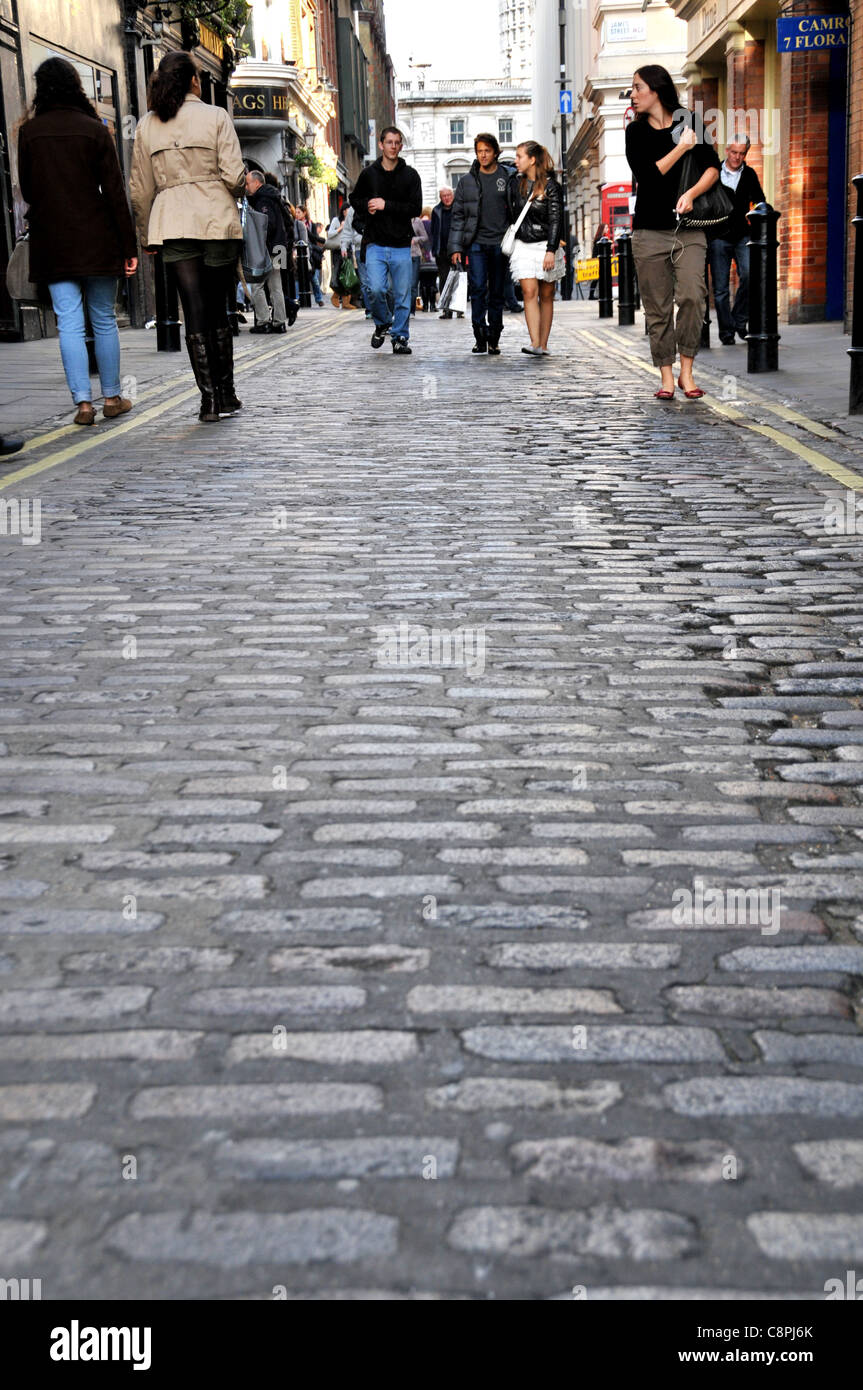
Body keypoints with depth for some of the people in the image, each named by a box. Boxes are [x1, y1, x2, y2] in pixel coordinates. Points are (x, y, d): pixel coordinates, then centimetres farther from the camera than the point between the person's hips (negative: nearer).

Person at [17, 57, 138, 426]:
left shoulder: (30, 131, 1)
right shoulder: (94, 130, -4)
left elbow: (27, 190, 7)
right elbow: (114, 191, -5)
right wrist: (129, 246, -3)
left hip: (52, 243, 1)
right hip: (97, 240, -1)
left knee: (69, 323, 1)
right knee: (104, 320, 9)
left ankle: (82, 401, -5)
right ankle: (112, 397, 14)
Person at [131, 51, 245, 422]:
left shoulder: (146, 126, 8)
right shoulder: (215, 116, -2)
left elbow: (141, 189, 10)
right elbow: (234, 176, -8)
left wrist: (146, 236, 19)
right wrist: (235, 191, 15)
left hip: (172, 225, 2)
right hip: (217, 220, -2)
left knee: (194, 311, 2)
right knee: (218, 310, 7)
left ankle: (209, 397, -4)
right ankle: (225, 394, 12)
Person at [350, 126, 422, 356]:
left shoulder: (410, 175, 4)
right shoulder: (369, 174, 7)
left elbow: (415, 208, -5)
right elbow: (354, 199, 19)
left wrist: (386, 205, -13)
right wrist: (367, 206, -3)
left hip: (402, 245, 0)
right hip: (375, 244, 0)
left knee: (402, 295, 2)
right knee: (376, 289, -14)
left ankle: (400, 337, 14)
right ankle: (382, 324, 13)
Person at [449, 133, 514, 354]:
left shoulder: (509, 177, 5)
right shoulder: (466, 181, 9)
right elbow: (458, 216, 10)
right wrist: (455, 247, 3)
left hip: (501, 243, 0)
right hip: (476, 243, 0)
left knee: (497, 293, 4)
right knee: (478, 289, -14)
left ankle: (494, 339, 11)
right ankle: (480, 337, -10)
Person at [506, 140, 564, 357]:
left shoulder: (550, 186, -5)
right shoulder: (515, 182, 7)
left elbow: (556, 220, -7)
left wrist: (551, 250, -15)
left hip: (545, 245, -2)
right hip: (523, 246, 3)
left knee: (546, 296, 4)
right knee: (529, 292, -11)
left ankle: (544, 345, 8)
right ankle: (535, 344, -19)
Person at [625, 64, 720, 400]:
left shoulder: (689, 124, 7)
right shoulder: (636, 131, 8)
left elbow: (712, 168, 3)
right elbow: (646, 174, -6)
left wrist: (691, 193, -13)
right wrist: (681, 147, -7)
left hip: (689, 230, -1)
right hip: (650, 231, 1)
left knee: (692, 296, -17)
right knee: (657, 307, 0)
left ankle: (686, 372, -6)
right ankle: (666, 376, 9)